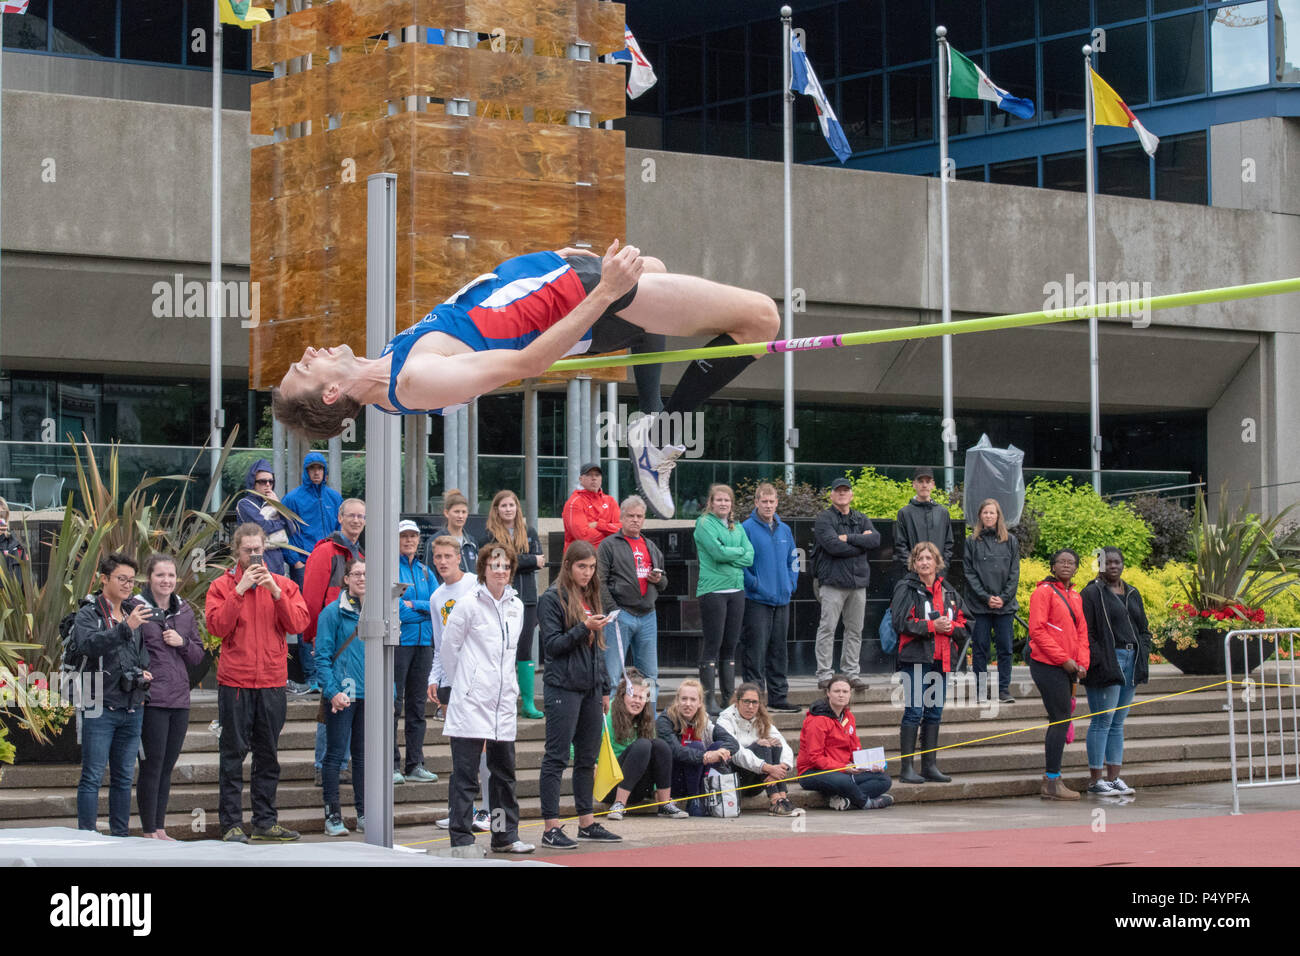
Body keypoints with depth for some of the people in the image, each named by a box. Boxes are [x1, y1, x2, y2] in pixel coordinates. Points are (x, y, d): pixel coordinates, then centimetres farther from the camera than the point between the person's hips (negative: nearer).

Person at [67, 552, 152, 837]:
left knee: (124, 777, 11)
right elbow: (89, 644, -24)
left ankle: (121, 835, 17)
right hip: (100, 707, -6)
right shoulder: (88, 614, -4)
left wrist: (144, 673, 8)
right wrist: (125, 628, -35)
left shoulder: (134, 612, 15)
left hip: (132, 707, 6)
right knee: (93, 777, -5)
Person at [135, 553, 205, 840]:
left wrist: (182, 642, -5)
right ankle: (149, 833, 3)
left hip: (179, 699, 6)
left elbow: (198, 654, 15)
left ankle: (160, 830, 17)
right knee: (151, 767, -3)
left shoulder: (184, 611, 12)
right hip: (150, 700, -6)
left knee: (167, 767, 11)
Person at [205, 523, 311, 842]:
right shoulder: (222, 586, 3)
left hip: (272, 682, 3)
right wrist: (240, 590, -15)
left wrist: (275, 592, -13)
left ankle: (266, 822, 14)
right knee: (233, 754, -2)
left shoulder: (283, 585, 10)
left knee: (268, 755, 8)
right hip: (235, 682, -3)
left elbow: (299, 624, -3)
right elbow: (217, 626, -12)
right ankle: (232, 824, 0)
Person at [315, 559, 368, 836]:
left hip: (369, 694, 5)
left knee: (364, 755, 9)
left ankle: (363, 814, 14)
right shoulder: (333, 612, -4)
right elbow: (323, 656, -6)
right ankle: (333, 816, 1)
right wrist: (332, 691, -15)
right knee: (335, 754, -2)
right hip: (342, 694, -5)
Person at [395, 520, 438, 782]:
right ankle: (391, 764, -3)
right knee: (394, 703, -6)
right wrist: (424, 608, -9)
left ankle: (415, 764, 13)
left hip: (423, 642, 6)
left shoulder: (424, 570, 15)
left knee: (417, 703, 9)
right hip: (398, 641, -6)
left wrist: (411, 605, -8)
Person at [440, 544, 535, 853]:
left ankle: (505, 836, 20)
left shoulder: (516, 606, 11)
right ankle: (461, 838, -2)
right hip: (471, 701, -6)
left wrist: (509, 685, 16)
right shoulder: (468, 604, -6)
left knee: (505, 772, 11)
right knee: (465, 774, -5)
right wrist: (462, 683, 5)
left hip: (503, 703, 6)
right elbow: (448, 648, -1)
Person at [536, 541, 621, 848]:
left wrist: (605, 689, 18)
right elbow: (552, 644, -12)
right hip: (563, 687, -7)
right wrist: (583, 628, -22)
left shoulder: (591, 597, 16)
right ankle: (551, 828, -6)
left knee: (588, 758, 11)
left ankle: (587, 822, 19)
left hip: (591, 689, 8)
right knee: (556, 757, -6)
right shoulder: (552, 598, -6)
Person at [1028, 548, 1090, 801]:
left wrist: (1082, 663, 3)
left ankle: (1050, 779, 17)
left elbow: (1081, 631, 18)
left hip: (1067, 667, 8)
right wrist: (1064, 659, -16)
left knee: (1059, 722, 11)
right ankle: (1053, 782, -7)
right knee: (1061, 720, -10)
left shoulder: (1075, 596, 17)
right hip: (1048, 666, -8)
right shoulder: (1044, 592, -8)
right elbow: (1037, 630, -15)